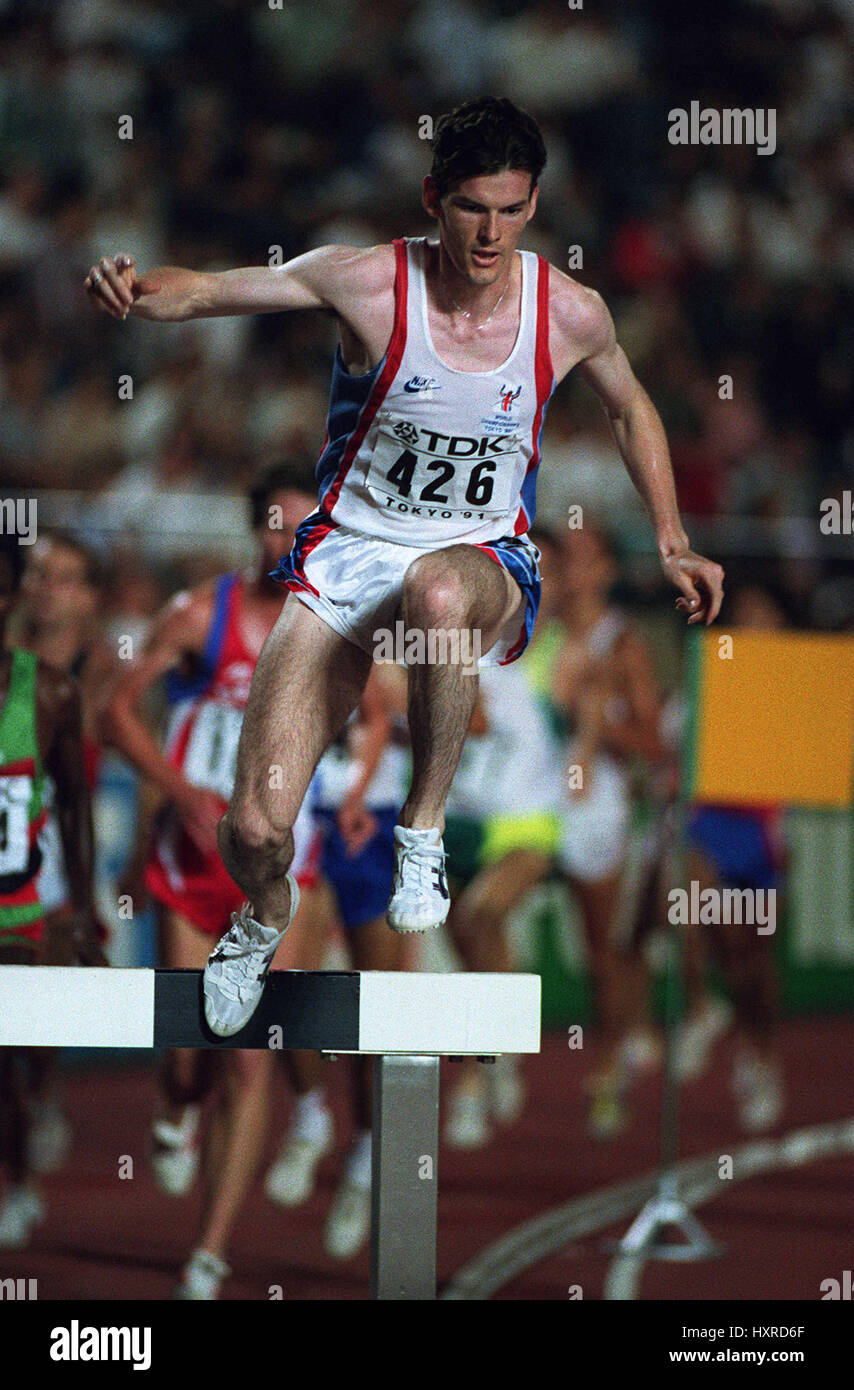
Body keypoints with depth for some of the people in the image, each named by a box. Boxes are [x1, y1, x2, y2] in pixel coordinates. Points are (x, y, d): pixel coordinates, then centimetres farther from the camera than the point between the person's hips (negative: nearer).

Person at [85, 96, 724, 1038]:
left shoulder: (569, 314, -6)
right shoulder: (368, 282, -13)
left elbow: (631, 410, 16)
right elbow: (207, 290, -11)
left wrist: (673, 548, 14)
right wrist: (137, 290, -33)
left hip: (484, 560, 0)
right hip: (348, 556, 0)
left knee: (440, 592, -43)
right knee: (254, 831, -14)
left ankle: (424, 827, -19)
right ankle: (266, 921, 27)